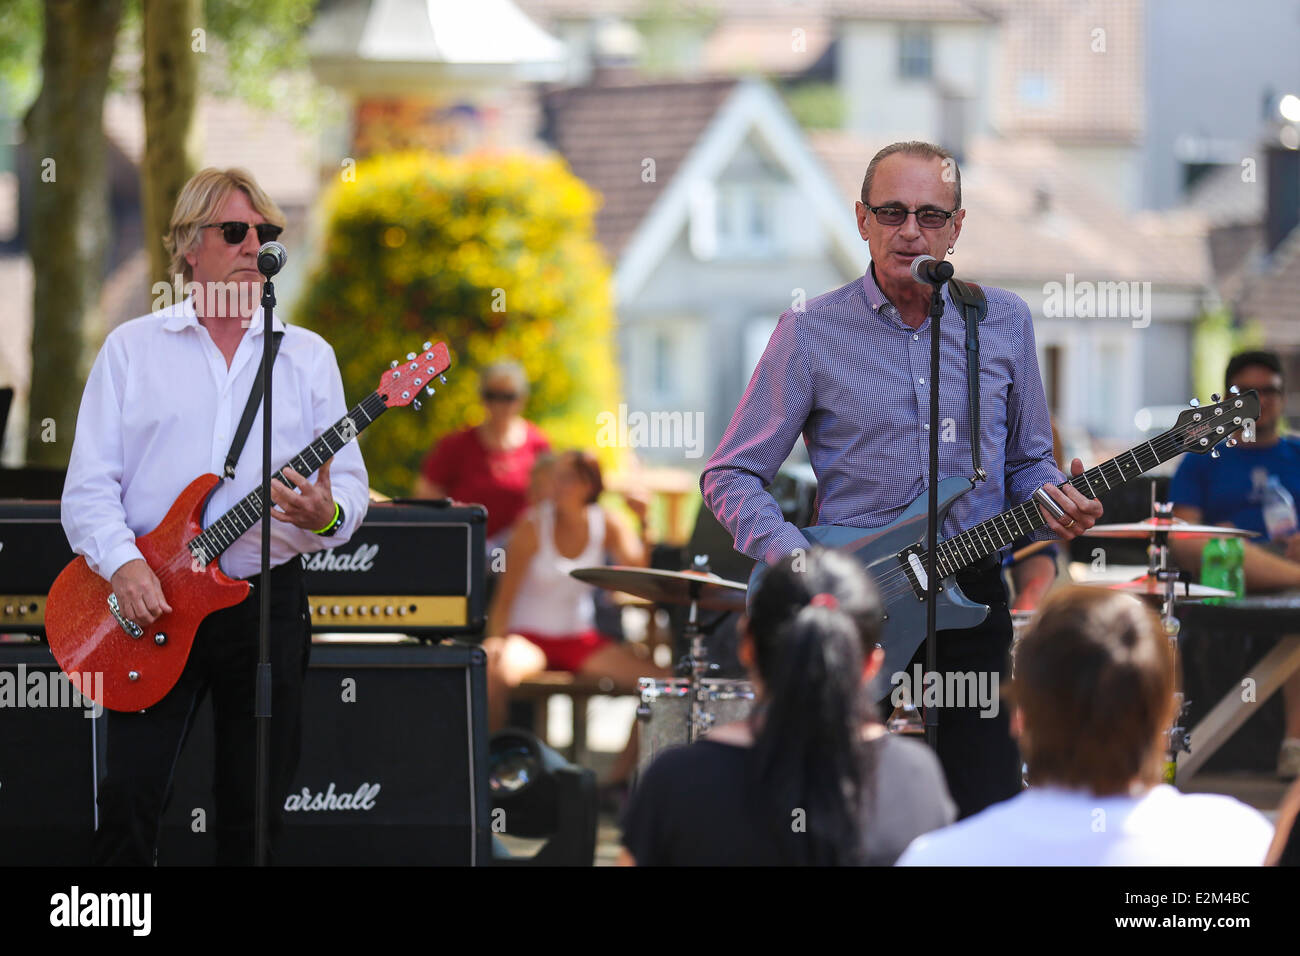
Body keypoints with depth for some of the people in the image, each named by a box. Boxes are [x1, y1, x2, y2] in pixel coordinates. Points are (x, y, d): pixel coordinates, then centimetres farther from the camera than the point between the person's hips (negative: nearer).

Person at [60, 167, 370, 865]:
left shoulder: (308, 357, 11)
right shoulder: (131, 349, 6)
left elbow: (350, 482, 7)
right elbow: (88, 486, 0)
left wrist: (328, 515, -17)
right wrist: (122, 564, -17)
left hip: (267, 599, 2)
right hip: (149, 602, -2)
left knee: (256, 815, 4)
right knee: (127, 800, -10)